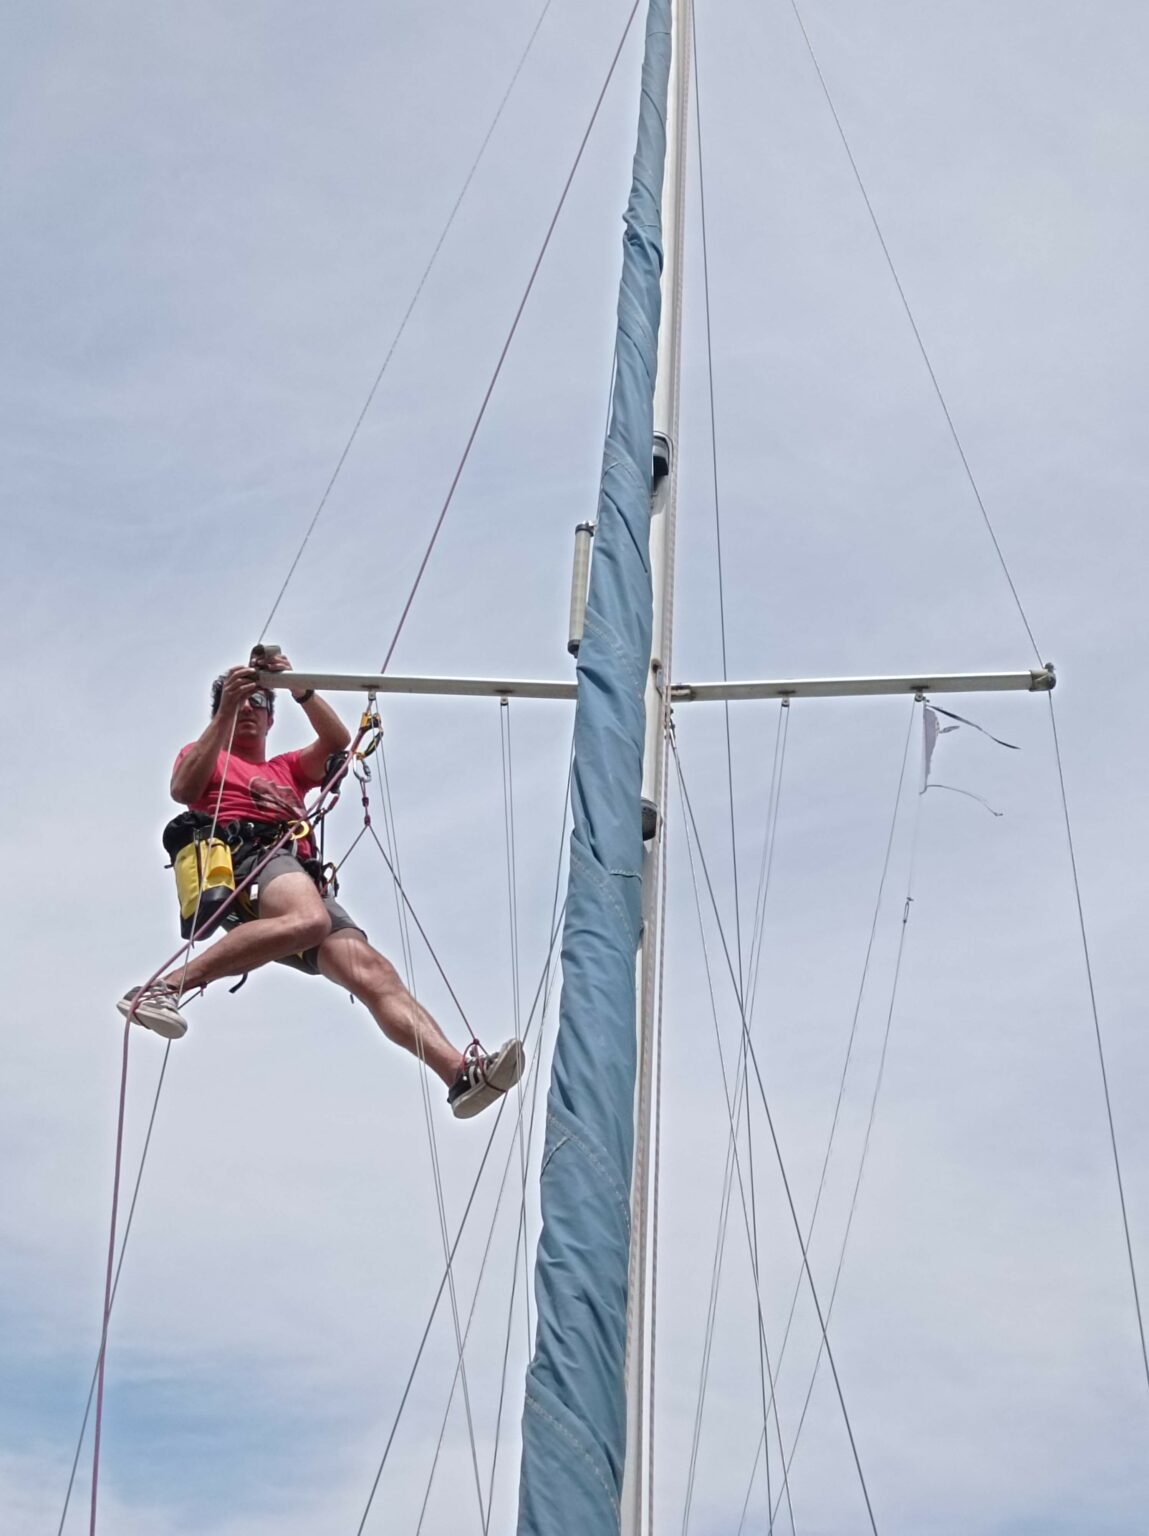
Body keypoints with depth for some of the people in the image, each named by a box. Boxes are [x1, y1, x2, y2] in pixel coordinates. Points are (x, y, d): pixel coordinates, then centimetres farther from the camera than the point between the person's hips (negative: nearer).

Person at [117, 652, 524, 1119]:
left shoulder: (287, 769, 41)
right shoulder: (205, 755, 29)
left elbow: (337, 741, 21)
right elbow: (183, 789, 4)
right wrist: (225, 713, 1)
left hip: (305, 880, 5)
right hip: (245, 853, -5)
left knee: (372, 970, -17)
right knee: (308, 919, -41)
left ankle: (463, 1071, -34)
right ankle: (167, 986, -43)